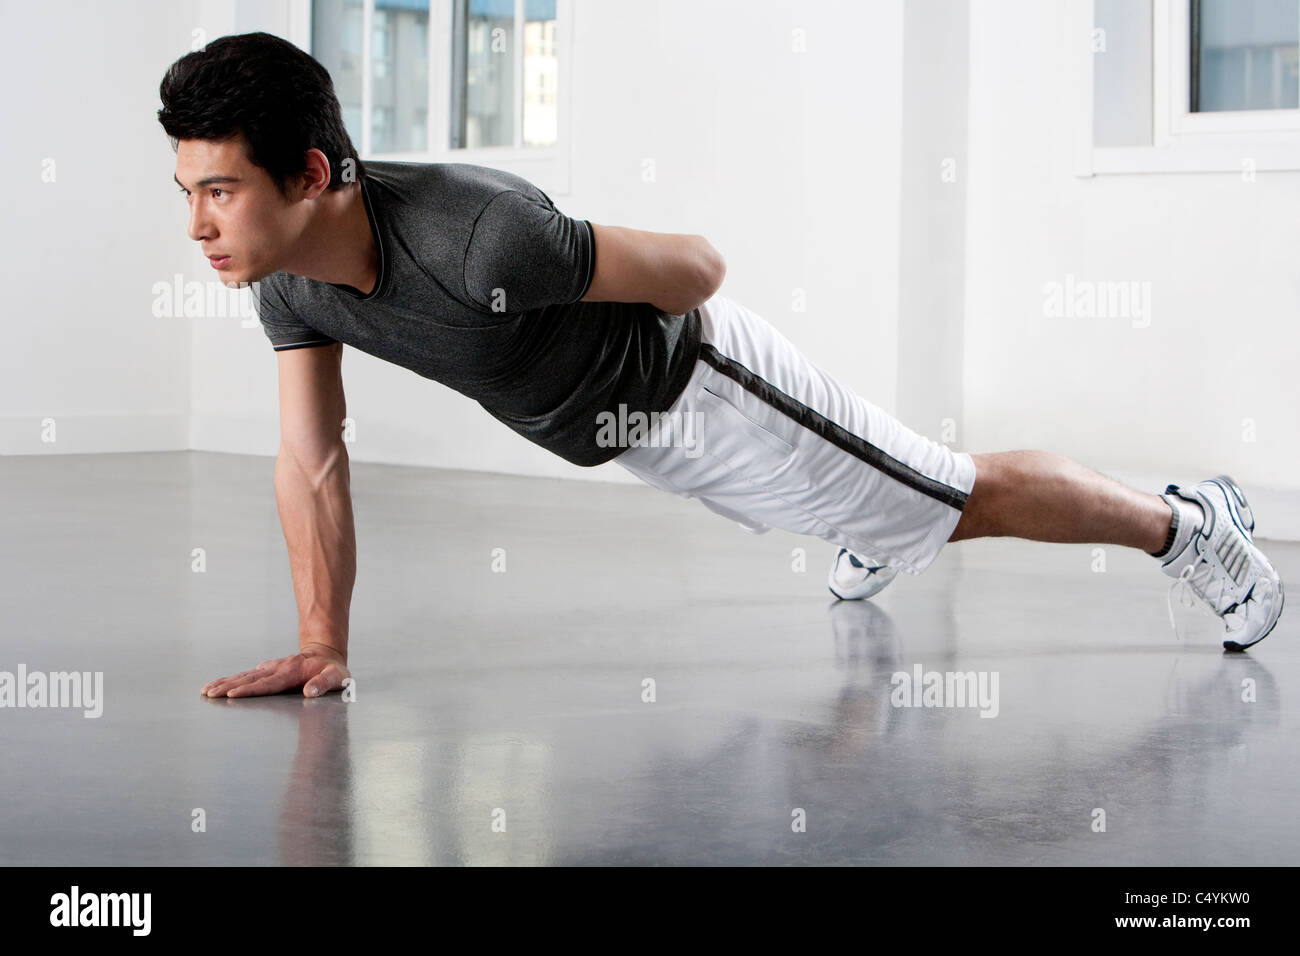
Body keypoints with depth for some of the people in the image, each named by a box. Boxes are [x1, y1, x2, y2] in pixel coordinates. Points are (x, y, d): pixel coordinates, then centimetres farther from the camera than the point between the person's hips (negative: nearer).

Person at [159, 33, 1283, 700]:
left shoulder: (477, 238, -42)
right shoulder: (286, 273, -18)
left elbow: (695, 265, -29)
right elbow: (311, 459, -8)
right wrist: (323, 643, -13)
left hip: (699, 383, -7)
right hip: (609, 430, 7)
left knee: (965, 503, 5)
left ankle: (1186, 522, 26)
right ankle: (875, 533, 67)